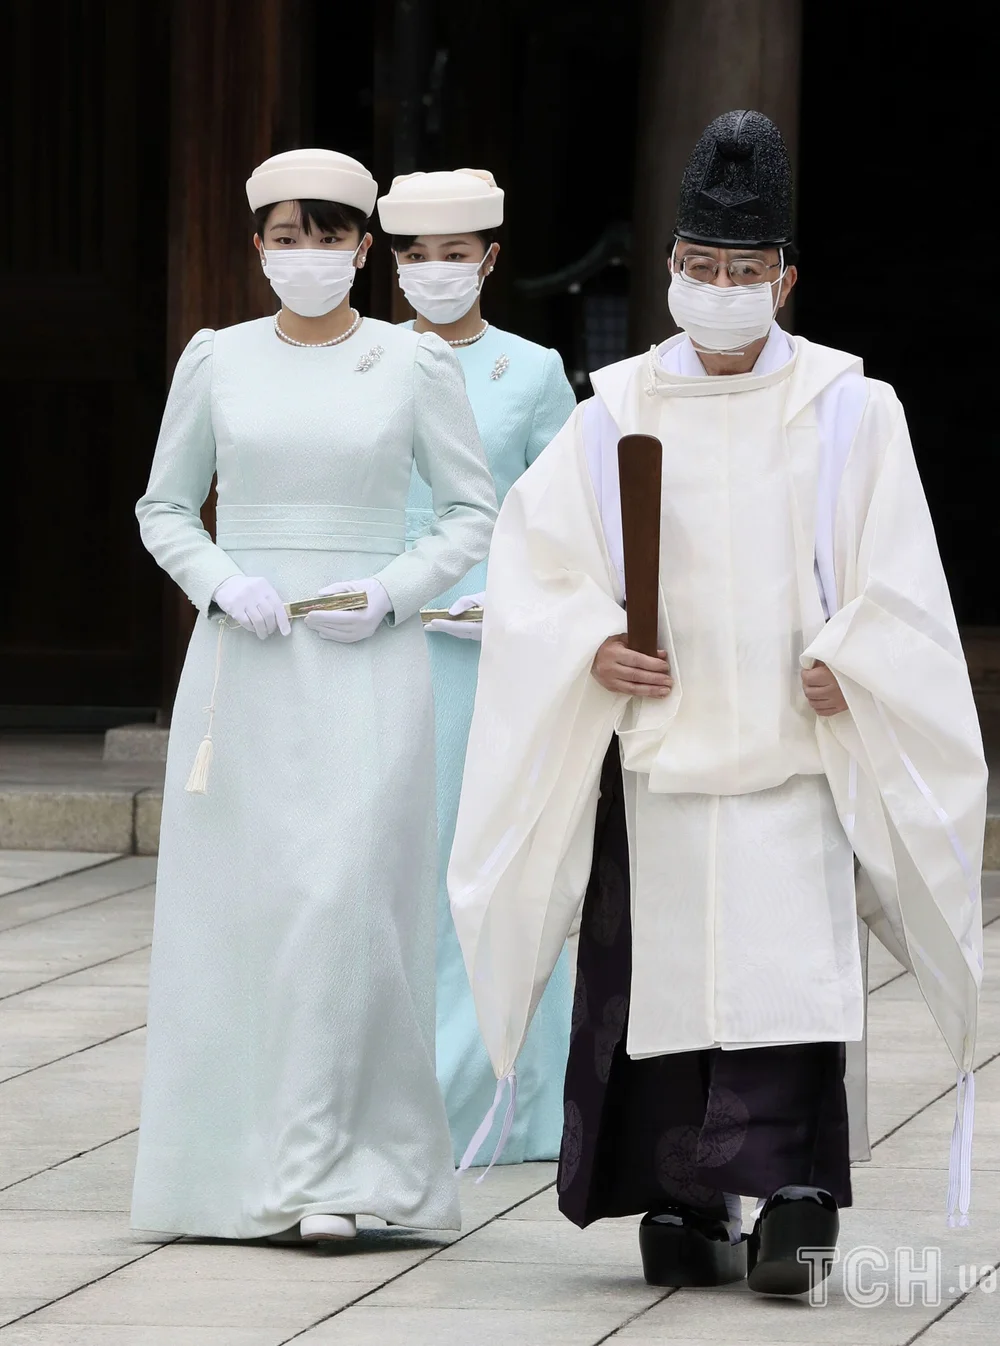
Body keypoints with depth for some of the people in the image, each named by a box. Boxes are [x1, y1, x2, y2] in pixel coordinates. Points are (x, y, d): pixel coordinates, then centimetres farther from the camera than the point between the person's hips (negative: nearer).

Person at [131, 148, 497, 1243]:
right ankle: (235, 1161, 10)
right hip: (240, 666, 2)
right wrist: (221, 582, -6)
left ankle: (332, 1171, -10)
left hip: (364, 668, -2)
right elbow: (163, 507, 13)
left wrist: (388, 592, -8)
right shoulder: (217, 362, 7)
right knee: (234, 901, 1)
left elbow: (474, 512, 7)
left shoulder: (414, 365, 2)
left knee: (343, 901, -12)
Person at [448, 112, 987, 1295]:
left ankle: (790, 1200, -12)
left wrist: (845, 665, -12)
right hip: (656, 742, 2)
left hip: (792, 742, -2)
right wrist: (591, 649, -10)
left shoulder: (846, 411, 3)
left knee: (787, 964, -11)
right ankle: (681, 1202, 8)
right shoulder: (619, 412, 6)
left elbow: (894, 577, 2)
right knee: (663, 966, 1)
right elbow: (534, 550, 5)